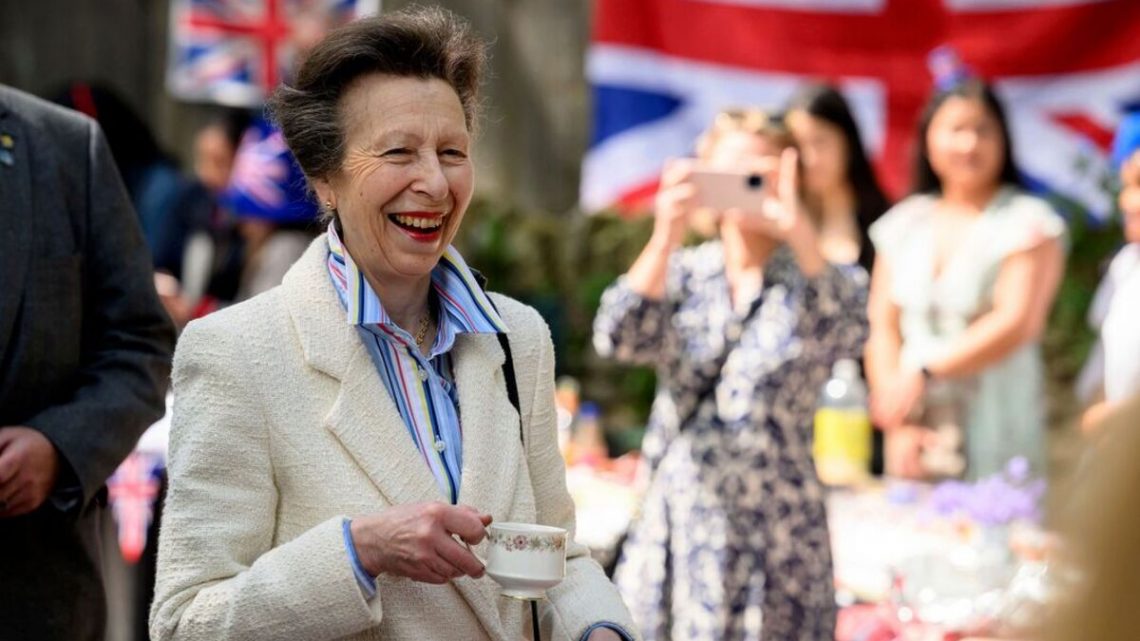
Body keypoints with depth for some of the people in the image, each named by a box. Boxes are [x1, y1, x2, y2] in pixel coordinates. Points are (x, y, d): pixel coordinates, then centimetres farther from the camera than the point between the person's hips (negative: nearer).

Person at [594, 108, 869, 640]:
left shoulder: (808, 280, 2)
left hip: (775, 533, -2)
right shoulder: (682, 272, 6)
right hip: (677, 523, 2)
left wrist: (799, 232, -33)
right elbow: (620, 340, -12)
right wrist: (666, 236, -25)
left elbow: (846, 332, -20)